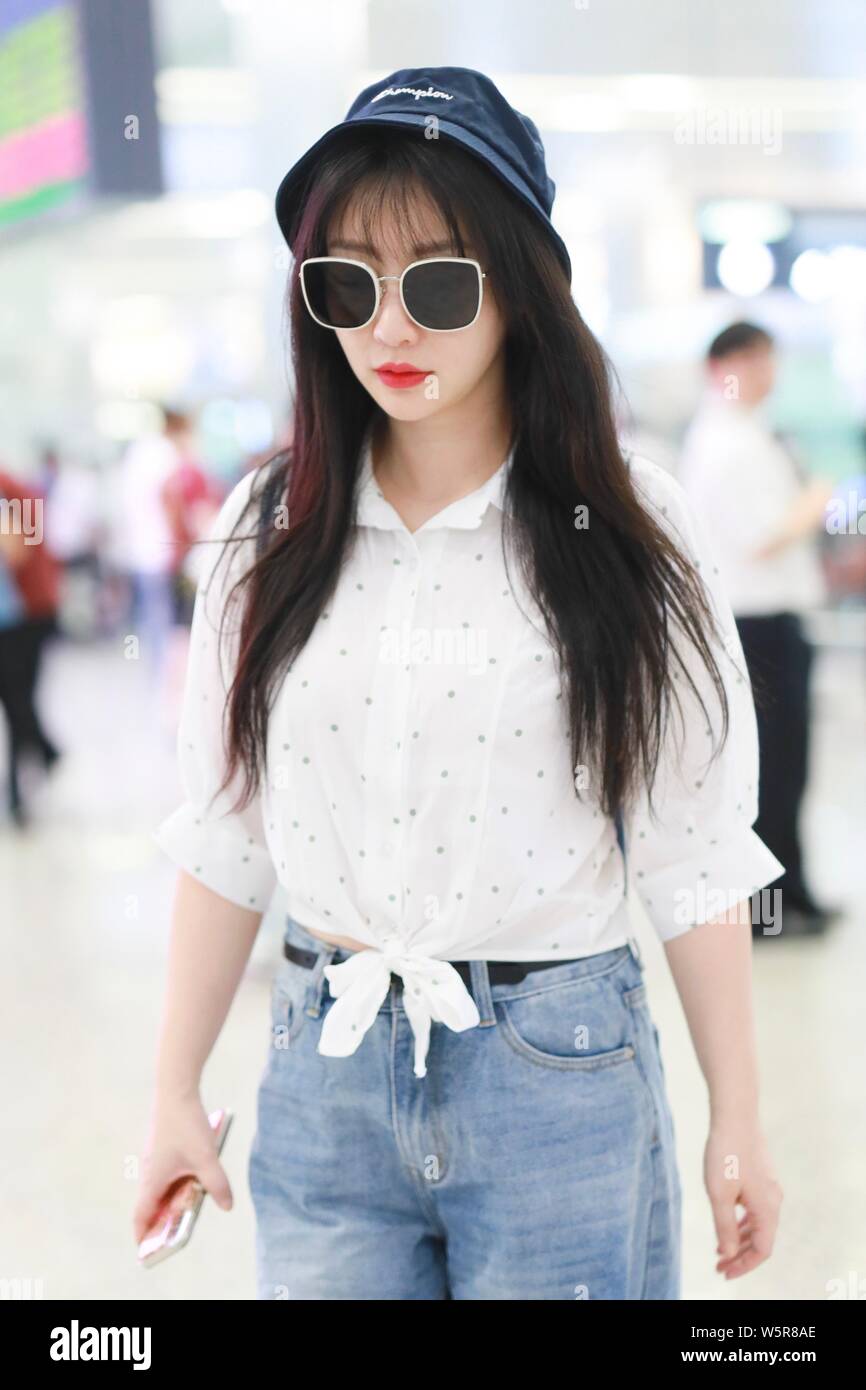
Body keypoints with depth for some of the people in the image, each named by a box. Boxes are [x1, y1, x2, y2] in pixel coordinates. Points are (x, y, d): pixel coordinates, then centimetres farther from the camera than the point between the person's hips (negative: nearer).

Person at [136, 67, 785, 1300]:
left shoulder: (628, 529, -6)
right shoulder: (271, 531, 2)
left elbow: (692, 854, -4)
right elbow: (224, 837, 6)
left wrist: (738, 1122, -2)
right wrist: (176, 1091, 6)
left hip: (561, 1077, -2)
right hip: (324, 1077, 2)